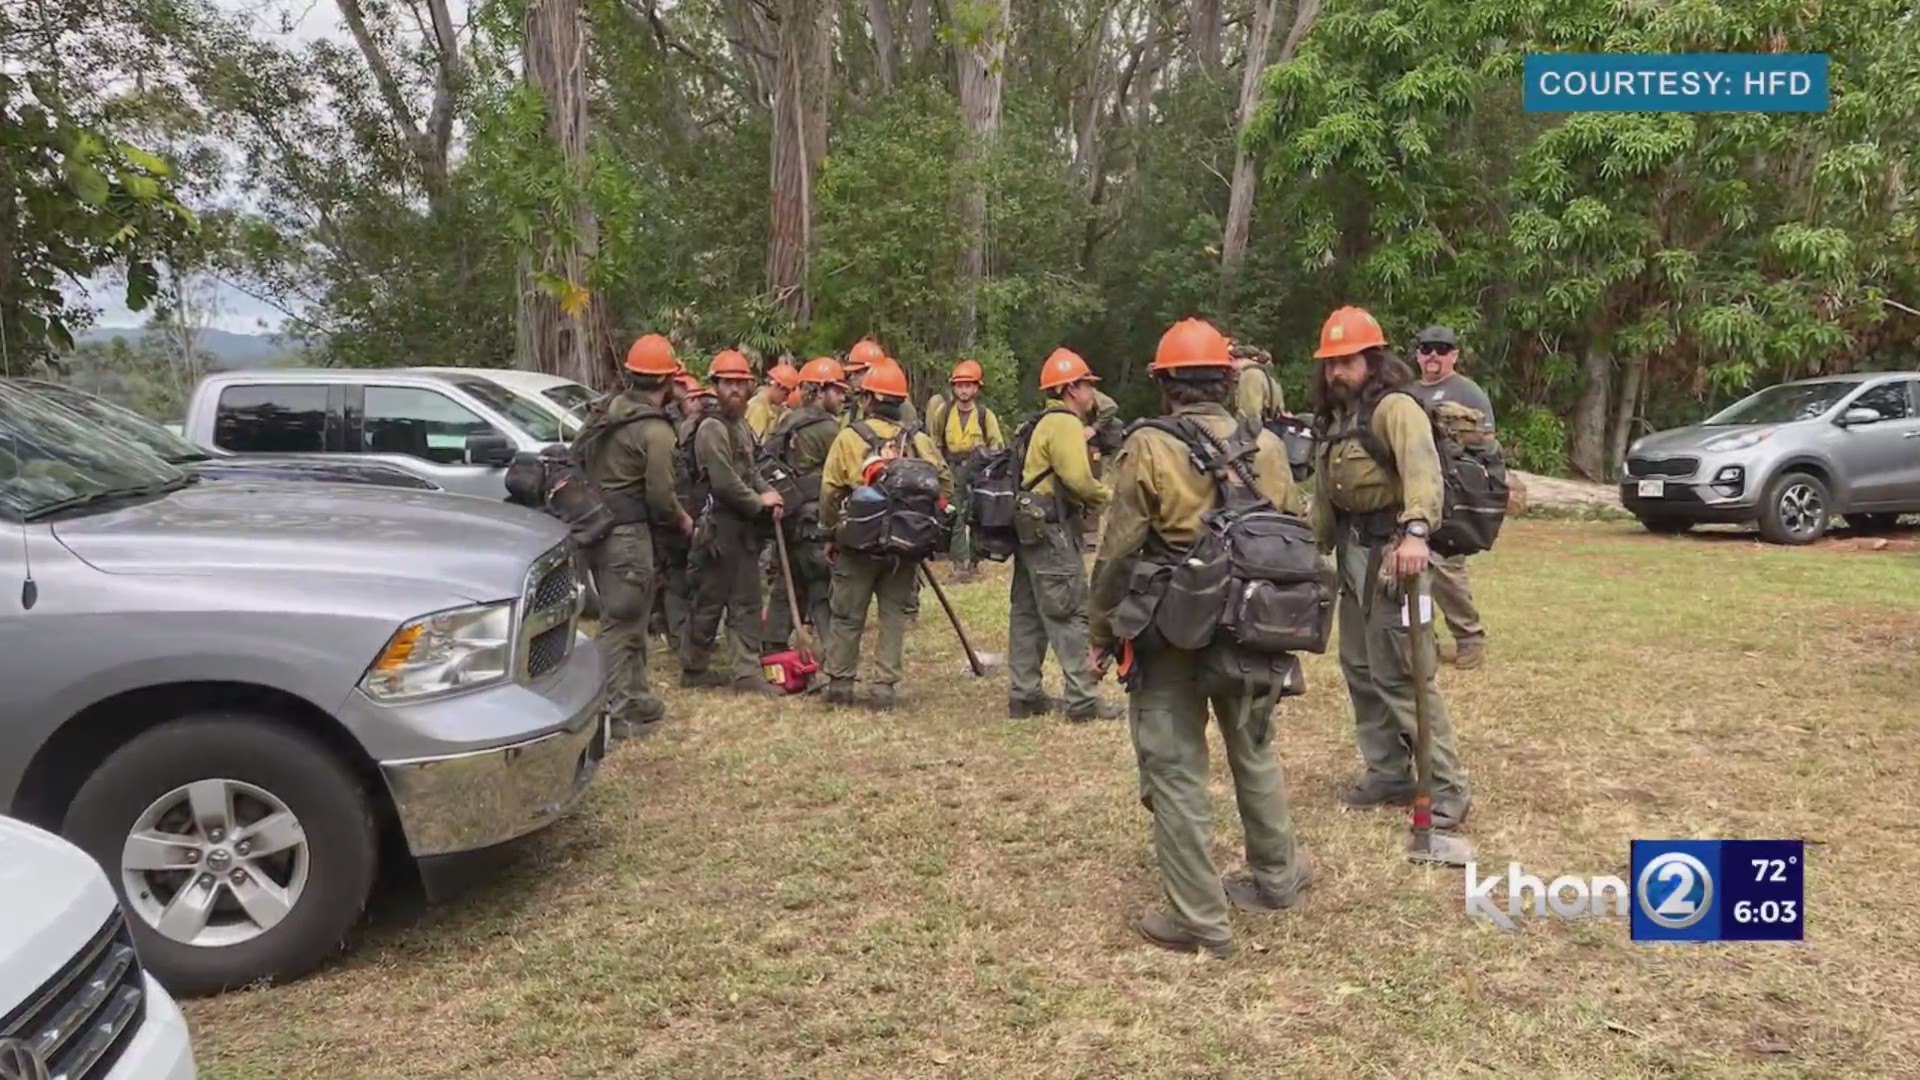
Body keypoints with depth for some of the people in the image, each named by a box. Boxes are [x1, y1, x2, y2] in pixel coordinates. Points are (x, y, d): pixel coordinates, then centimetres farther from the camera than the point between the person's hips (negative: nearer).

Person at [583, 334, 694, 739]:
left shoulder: (608, 413, 10)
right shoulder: (655, 430, -16)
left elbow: (577, 460, 16)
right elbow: (660, 494, -16)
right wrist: (682, 521, 3)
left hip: (599, 526, 9)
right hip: (627, 533, -9)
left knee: (628, 619, 18)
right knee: (622, 623, -4)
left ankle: (636, 701, 28)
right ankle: (617, 713, 1)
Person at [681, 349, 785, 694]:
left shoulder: (741, 426, 17)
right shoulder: (712, 428, -14)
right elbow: (724, 483, -21)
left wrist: (768, 496, 3)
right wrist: (759, 502, -9)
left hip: (744, 527, 9)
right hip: (720, 526, -9)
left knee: (746, 602, 10)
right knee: (710, 601, 0)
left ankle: (748, 673, 16)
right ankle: (693, 668, 11)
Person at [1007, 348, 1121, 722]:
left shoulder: (1044, 423, 20)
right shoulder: (1066, 424, -12)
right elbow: (1078, 478, -21)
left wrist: (1095, 497, 7)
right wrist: (1107, 496, -4)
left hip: (1031, 528, 10)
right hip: (1051, 530, -10)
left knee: (1028, 613, 11)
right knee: (1071, 614, -8)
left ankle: (1023, 694, 16)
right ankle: (1083, 699, -6)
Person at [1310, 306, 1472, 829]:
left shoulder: (1394, 408, -13)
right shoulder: (1334, 419, 15)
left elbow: (1422, 468, -31)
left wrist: (1416, 531, -46)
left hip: (1390, 549, -9)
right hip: (1352, 550, 9)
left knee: (1400, 672, -9)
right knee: (1360, 667, 13)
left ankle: (1448, 789, 0)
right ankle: (1388, 773, 26)